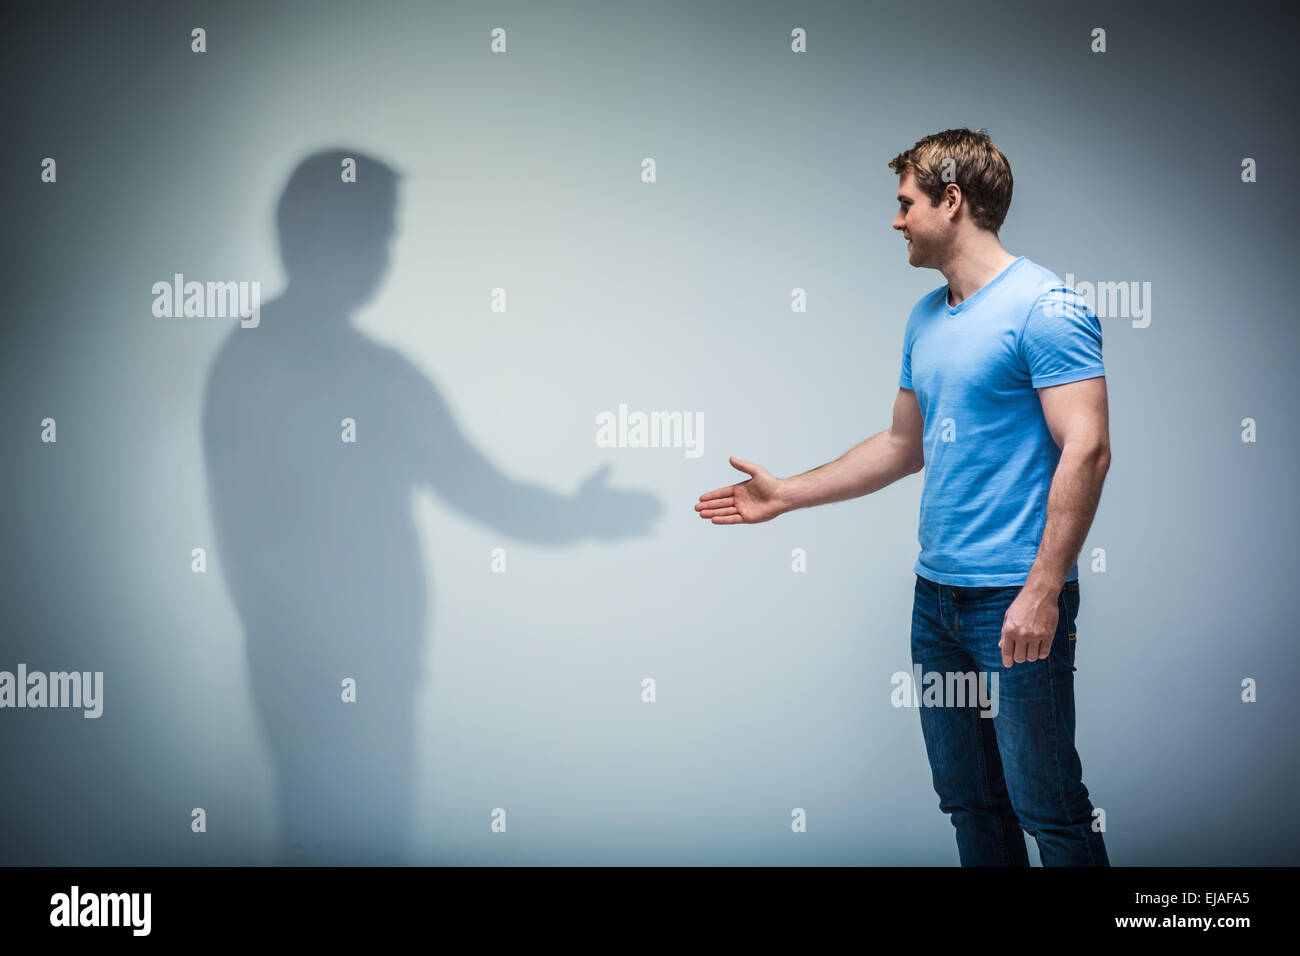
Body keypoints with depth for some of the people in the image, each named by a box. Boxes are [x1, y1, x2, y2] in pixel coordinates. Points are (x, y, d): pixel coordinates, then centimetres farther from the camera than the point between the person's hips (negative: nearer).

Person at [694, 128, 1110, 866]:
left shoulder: (1045, 306, -11)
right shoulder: (927, 318, 16)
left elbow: (1086, 451, -18)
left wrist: (1042, 592, -22)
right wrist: (784, 494, 24)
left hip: (1016, 598, -8)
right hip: (936, 591, 8)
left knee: (1048, 809, -3)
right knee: (969, 802, 14)